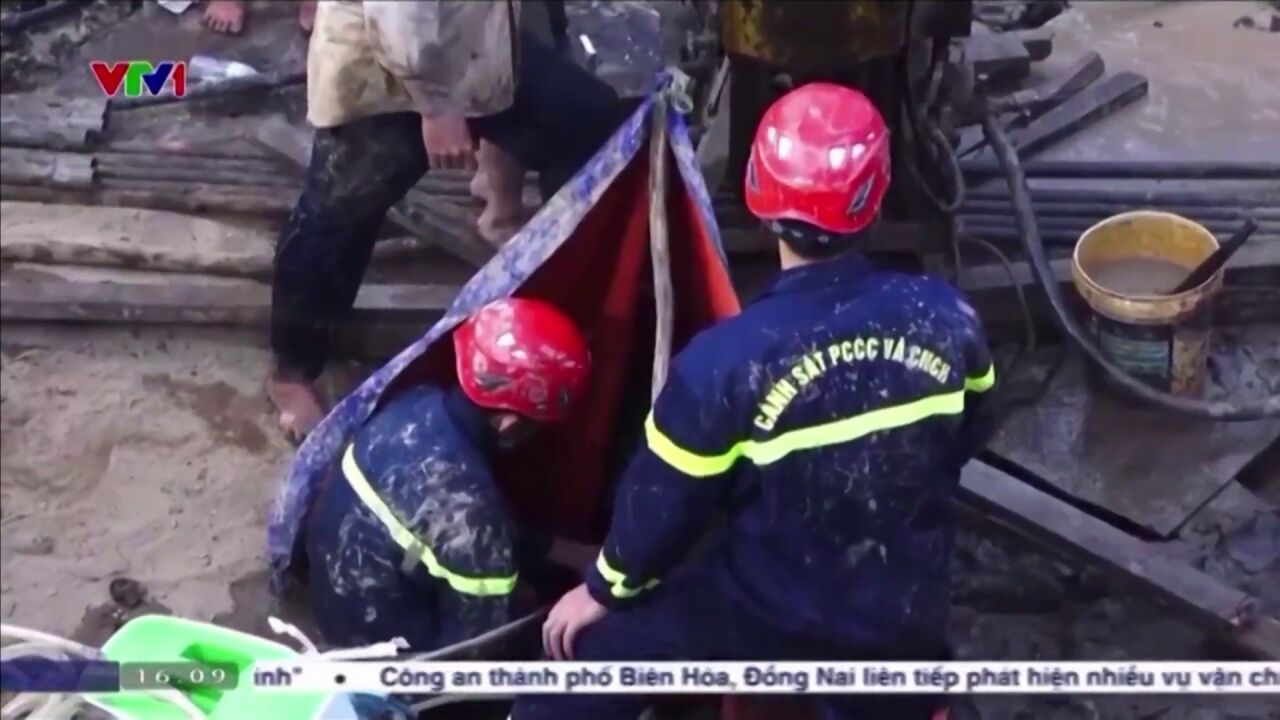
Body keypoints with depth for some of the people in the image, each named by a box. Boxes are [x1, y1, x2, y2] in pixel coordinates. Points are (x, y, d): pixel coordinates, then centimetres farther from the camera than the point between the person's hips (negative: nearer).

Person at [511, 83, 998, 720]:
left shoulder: (727, 359, -26)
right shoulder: (945, 316, -14)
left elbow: (664, 498, -13)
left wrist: (607, 587, 7)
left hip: (767, 617, -4)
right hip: (907, 612, 4)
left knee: (586, 655, 14)